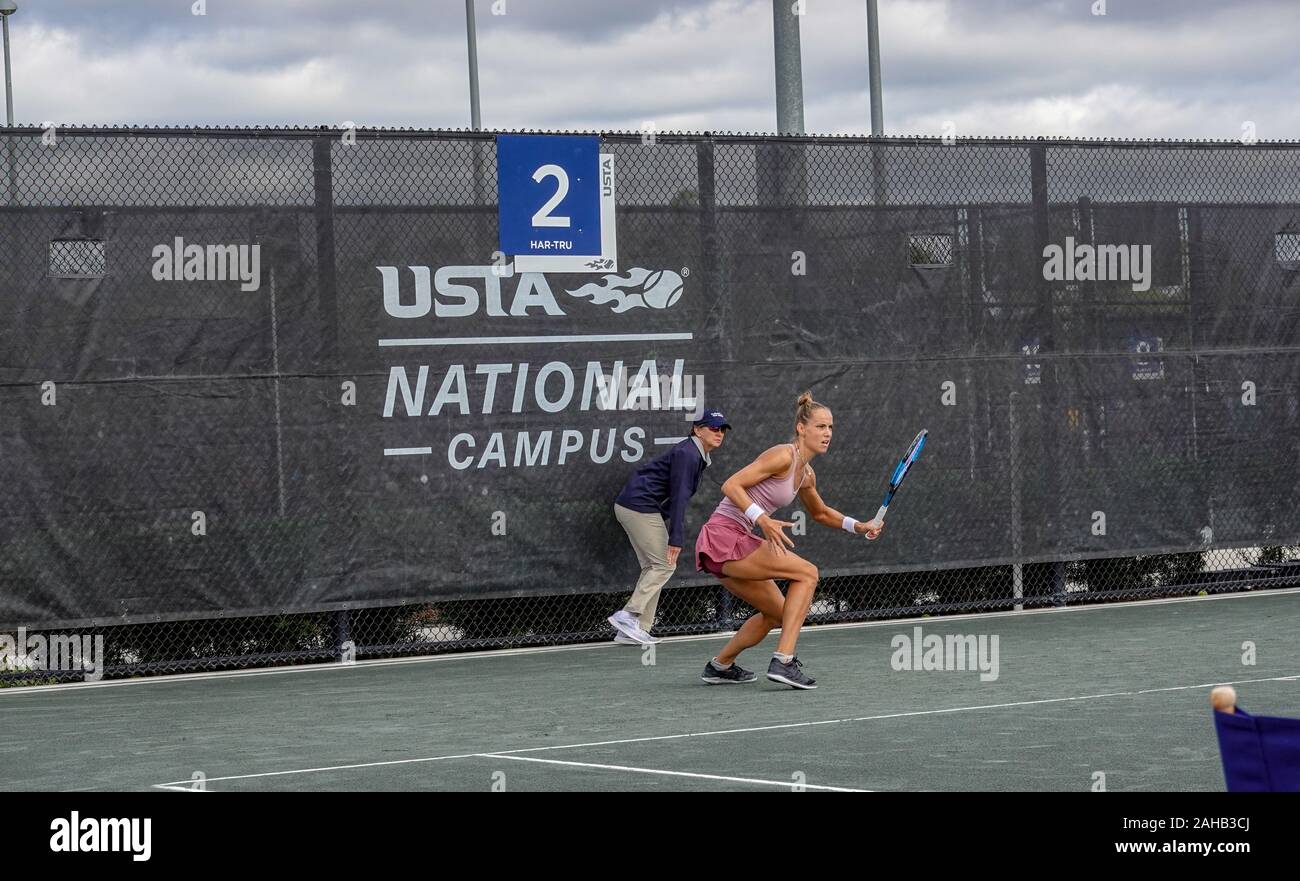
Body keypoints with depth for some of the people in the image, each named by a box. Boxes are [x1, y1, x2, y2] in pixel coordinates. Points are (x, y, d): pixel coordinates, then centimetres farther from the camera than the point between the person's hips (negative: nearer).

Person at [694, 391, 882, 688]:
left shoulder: (806, 474, 13)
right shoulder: (783, 456, -15)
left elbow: (820, 512, 32)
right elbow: (730, 486, -21)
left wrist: (857, 526, 18)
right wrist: (762, 520, -32)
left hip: (736, 542, 10)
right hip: (723, 536, -10)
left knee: (778, 613, 20)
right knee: (807, 573, -14)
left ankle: (720, 666, 35)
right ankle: (784, 661, -18)